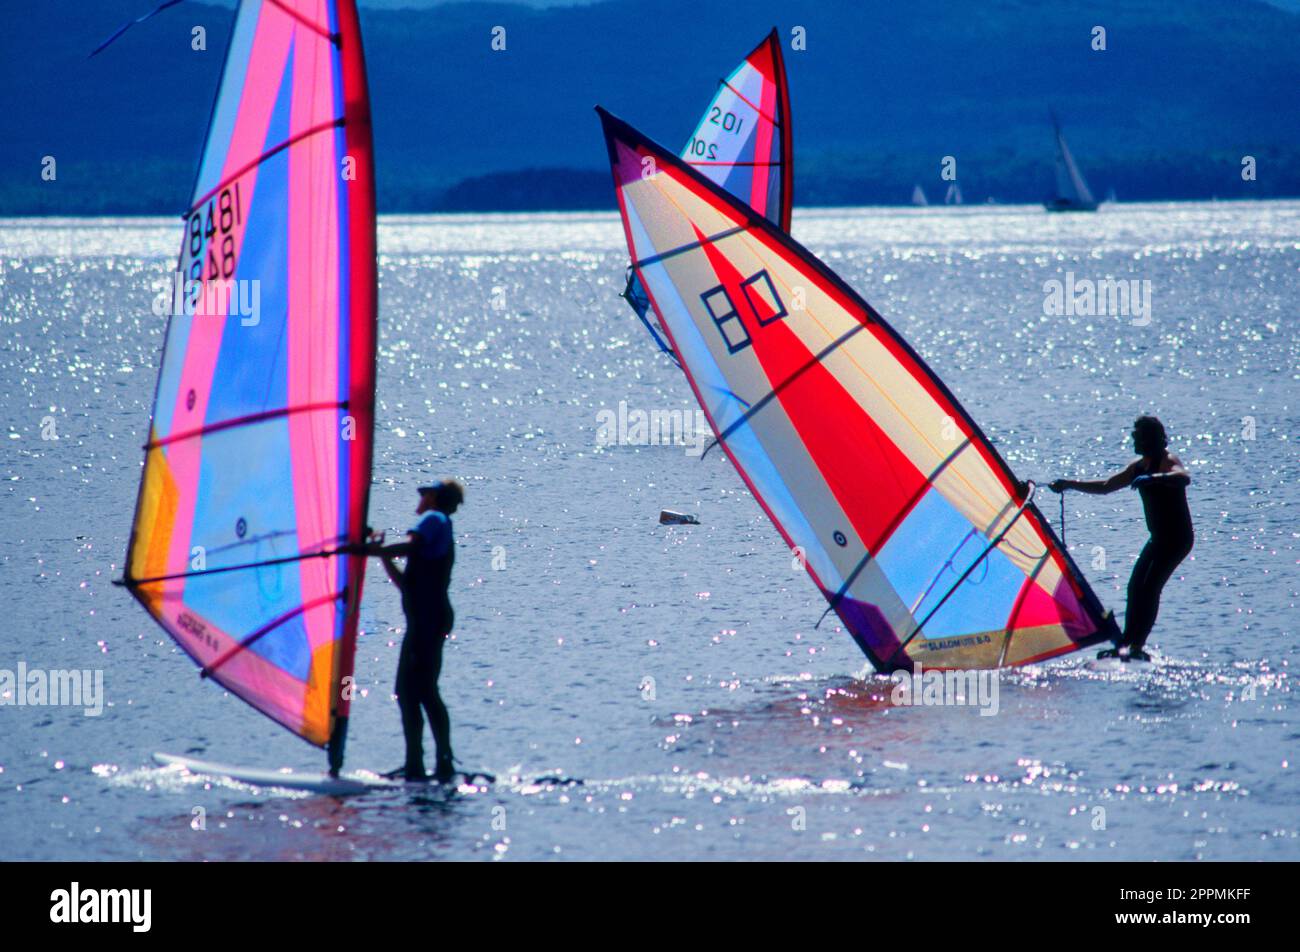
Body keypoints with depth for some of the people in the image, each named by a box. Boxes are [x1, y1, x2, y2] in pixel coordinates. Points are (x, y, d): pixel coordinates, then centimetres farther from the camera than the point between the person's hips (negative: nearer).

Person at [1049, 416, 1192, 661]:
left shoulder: (1168, 461, -14)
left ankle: (1136, 646, -19)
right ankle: (1126, 643, 7)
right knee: (1135, 586, 4)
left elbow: (1184, 477, -38)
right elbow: (1105, 486, 20)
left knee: (1150, 587, -16)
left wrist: (1153, 478, -49)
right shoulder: (1139, 466, 13)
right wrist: (1069, 484, 16)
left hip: (1177, 537, -9)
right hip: (1159, 537, 9)